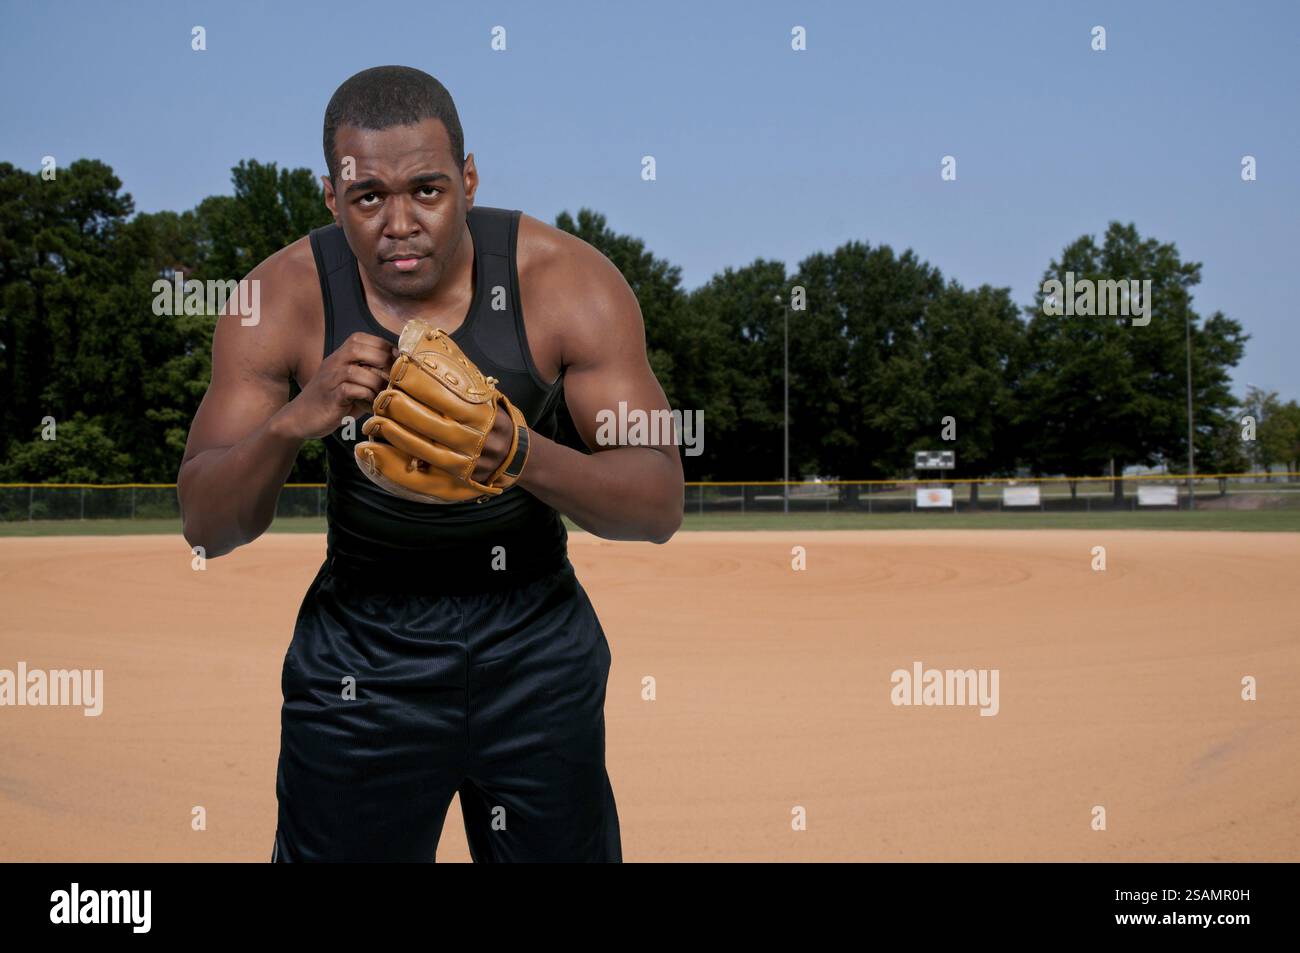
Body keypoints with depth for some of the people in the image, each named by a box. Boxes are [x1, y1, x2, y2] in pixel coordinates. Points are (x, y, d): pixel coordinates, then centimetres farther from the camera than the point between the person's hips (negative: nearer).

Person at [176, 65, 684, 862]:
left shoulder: (567, 280, -15)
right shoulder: (284, 299, -12)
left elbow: (660, 505, -15)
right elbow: (206, 528, -10)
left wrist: (524, 456, -35)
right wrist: (292, 423, -31)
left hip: (539, 649, 1)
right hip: (361, 659, 0)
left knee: (564, 849, 13)